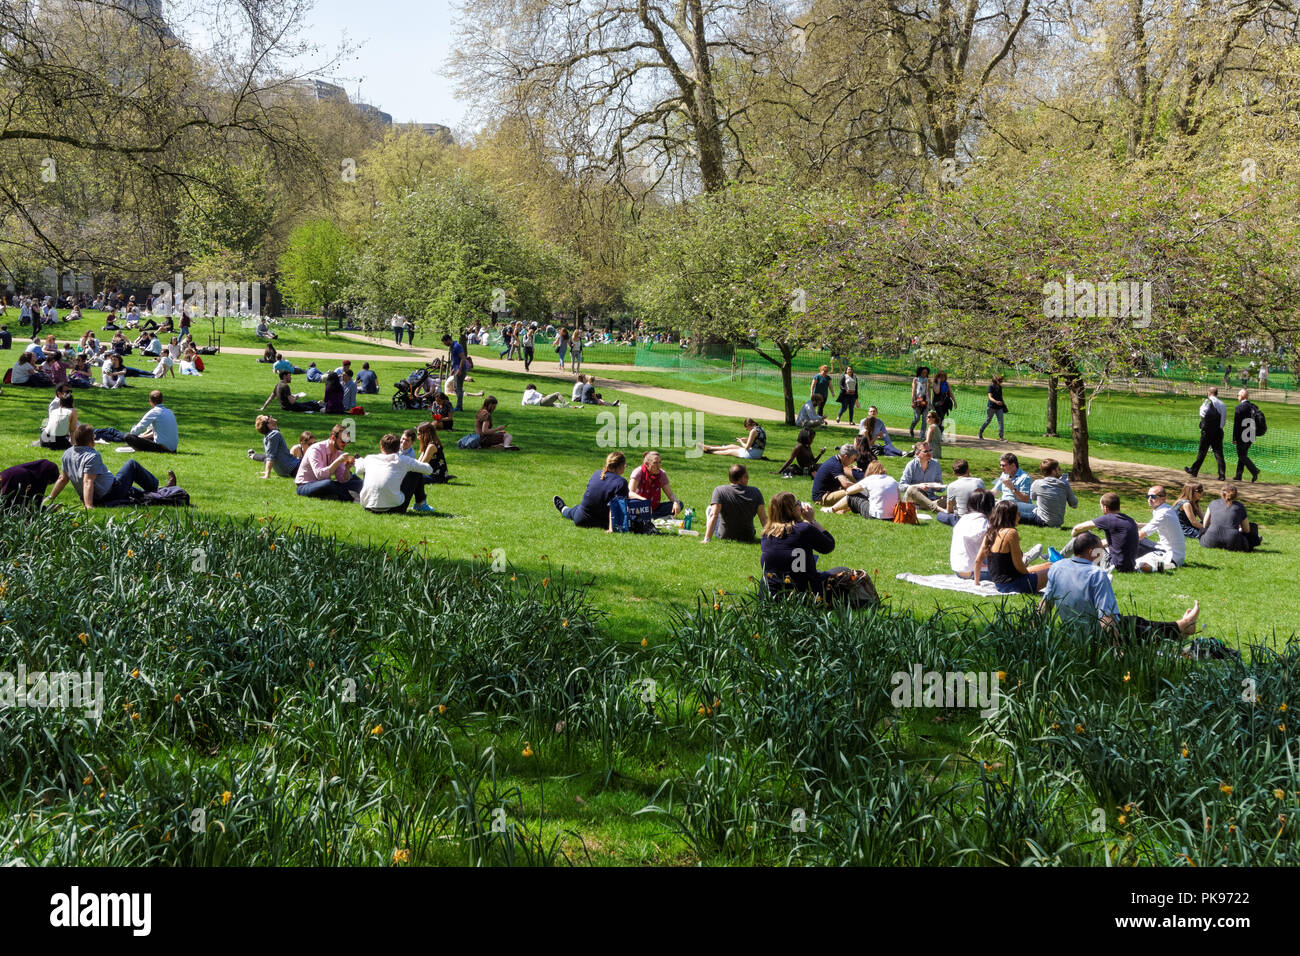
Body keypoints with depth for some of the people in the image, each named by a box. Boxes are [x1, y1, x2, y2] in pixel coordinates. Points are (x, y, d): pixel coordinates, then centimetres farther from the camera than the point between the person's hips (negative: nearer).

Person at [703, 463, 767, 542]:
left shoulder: (720, 491, -19)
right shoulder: (755, 492, -13)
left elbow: (713, 515, -27)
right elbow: (764, 519, -15)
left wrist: (707, 539, -30)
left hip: (723, 536, -2)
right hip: (748, 538, 2)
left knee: (710, 508, 24)